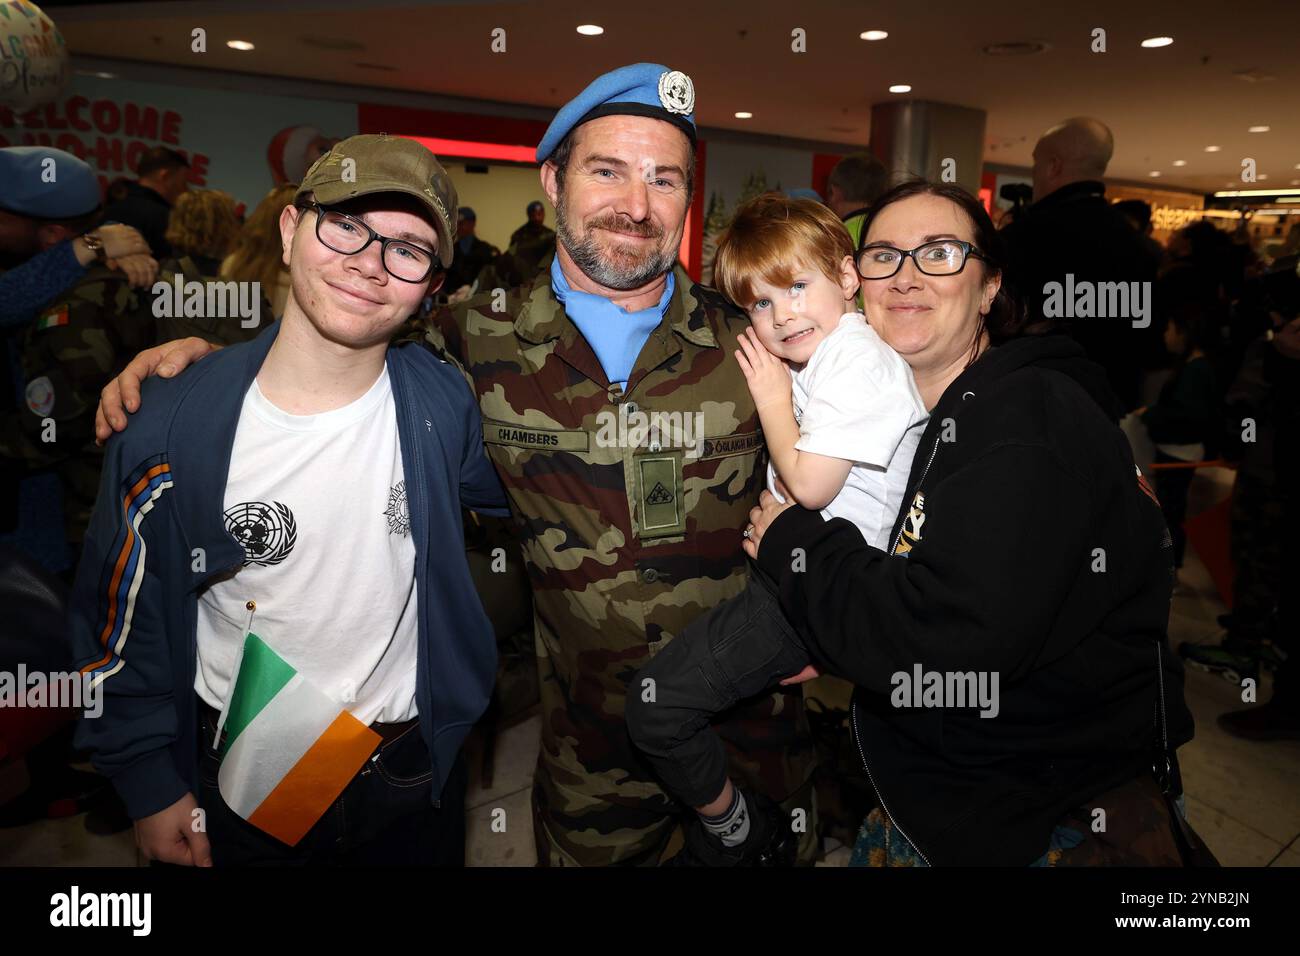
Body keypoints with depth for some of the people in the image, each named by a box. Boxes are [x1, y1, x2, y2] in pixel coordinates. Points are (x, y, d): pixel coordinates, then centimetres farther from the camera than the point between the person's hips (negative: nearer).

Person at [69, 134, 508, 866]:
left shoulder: (444, 403, -13)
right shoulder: (172, 427, -16)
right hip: (242, 784, -1)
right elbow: (122, 615, -4)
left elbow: (517, 490, 8)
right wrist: (151, 786, 1)